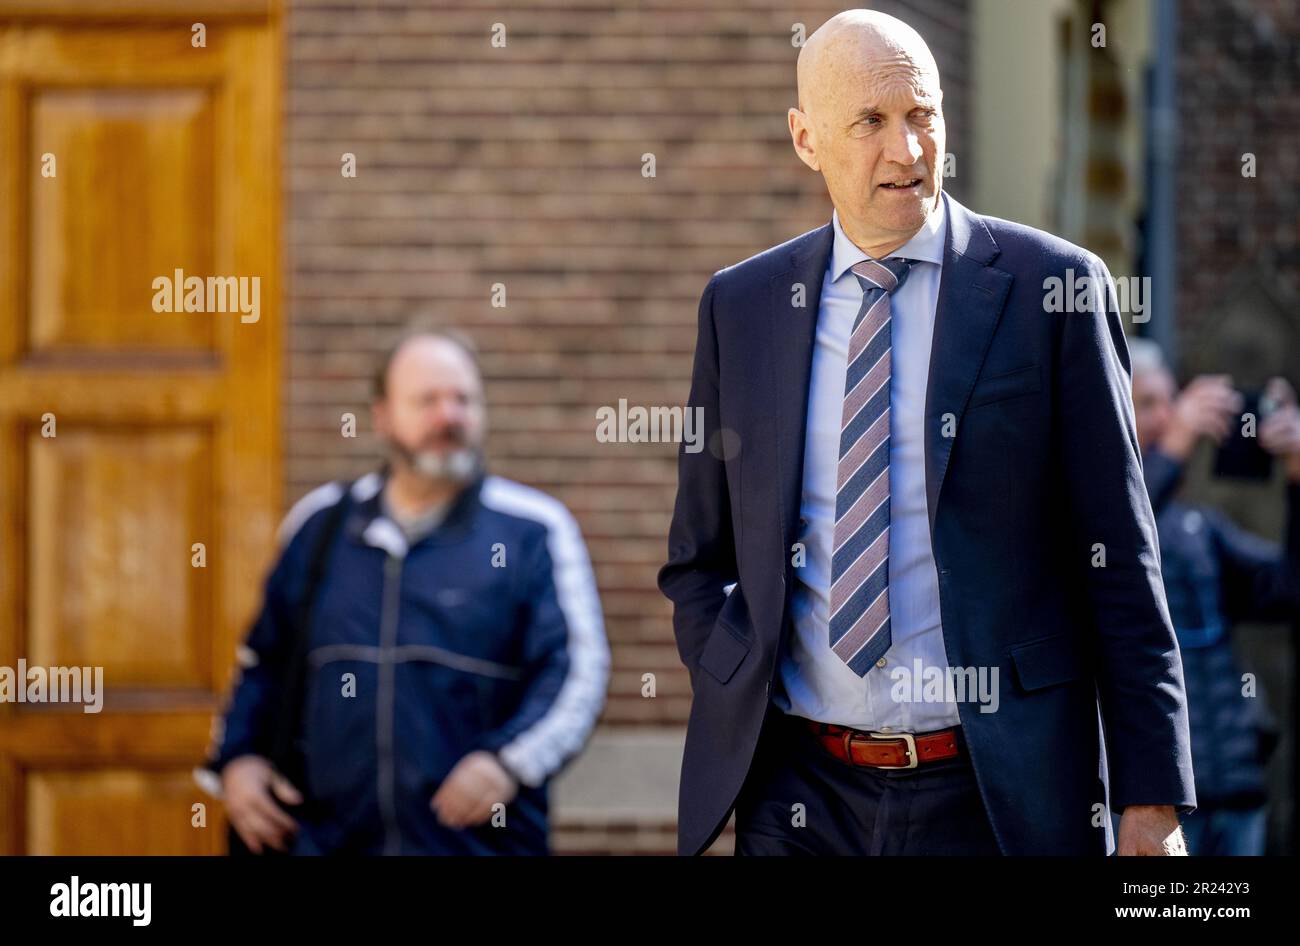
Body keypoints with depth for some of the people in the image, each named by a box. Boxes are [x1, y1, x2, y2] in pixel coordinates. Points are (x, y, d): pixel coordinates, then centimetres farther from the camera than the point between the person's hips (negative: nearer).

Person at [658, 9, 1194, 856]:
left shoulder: (1051, 287, -1)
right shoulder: (741, 306, 8)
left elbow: (1121, 559, -2)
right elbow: (699, 562, 18)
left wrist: (1153, 799, -6)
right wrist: (737, 704, 0)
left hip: (998, 793, -2)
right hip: (800, 793, 3)